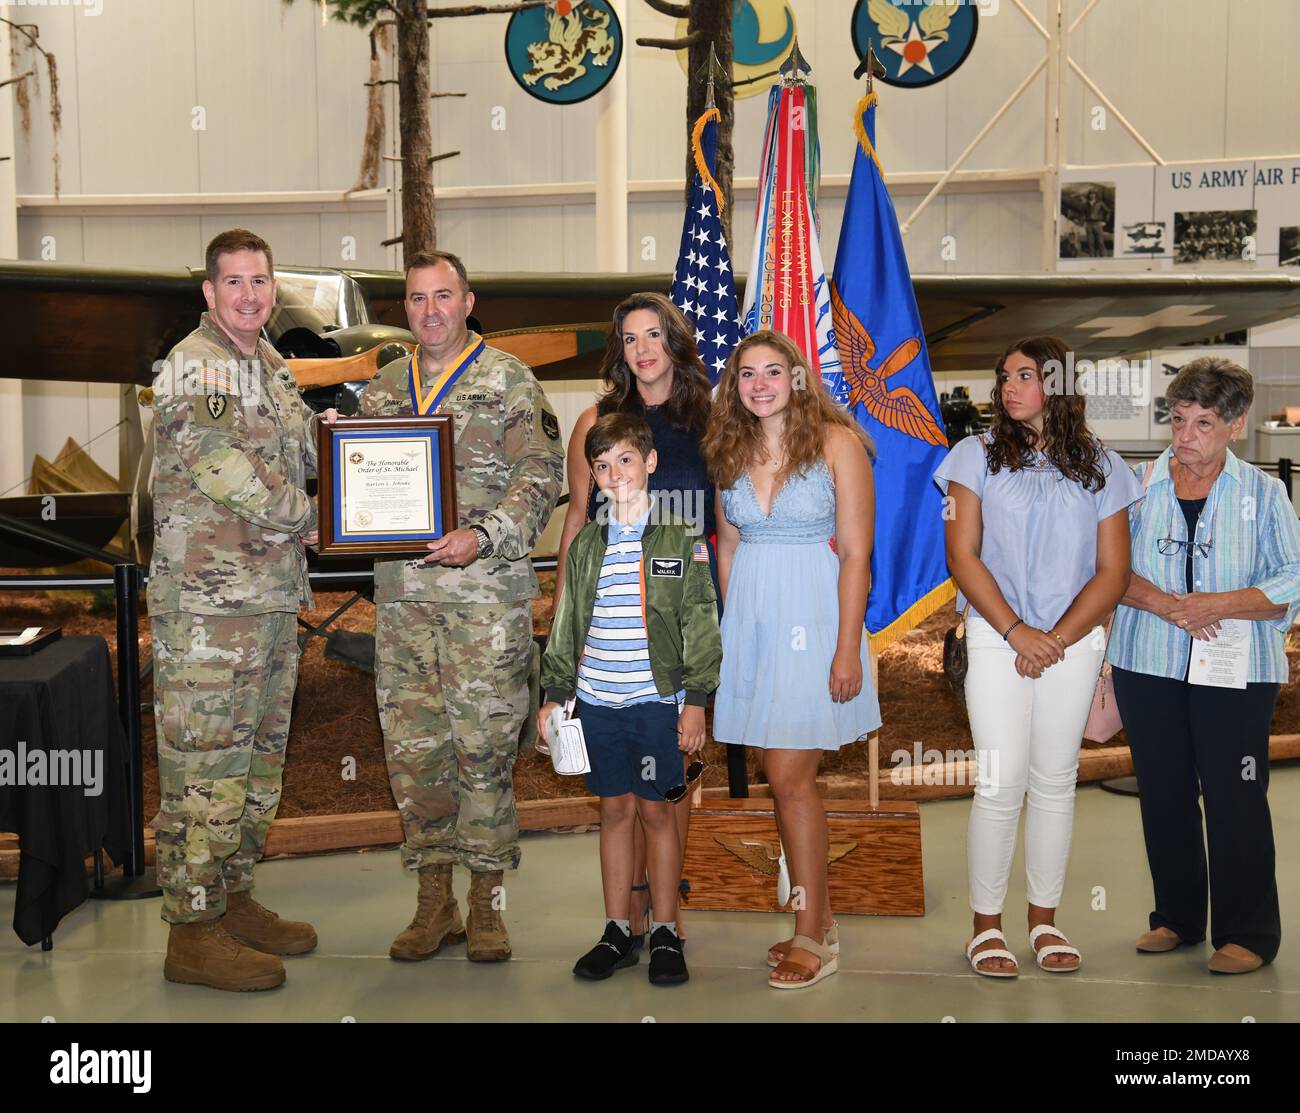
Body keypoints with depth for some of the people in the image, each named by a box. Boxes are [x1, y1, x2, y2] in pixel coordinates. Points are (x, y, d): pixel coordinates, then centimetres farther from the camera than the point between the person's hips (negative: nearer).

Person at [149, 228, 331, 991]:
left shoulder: (272, 366, 18)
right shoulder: (192, 368, -10)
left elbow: (300, 457, 28)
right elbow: (228, 471, -20)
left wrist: (329, 434, 6)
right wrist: (305, 517, -7)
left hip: (275, 596, 9)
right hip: (208, 599, -9)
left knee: (259, 757, 15)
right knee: (205, 762, -4)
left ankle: (234, 899, 27)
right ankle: (194, 932, 4)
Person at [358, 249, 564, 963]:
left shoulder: (510, 381, 3)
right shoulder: (383, 388, 16)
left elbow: (539, 477, -5)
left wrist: (484, 537, -18)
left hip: (486, 588, -4)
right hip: (401, 589, 4)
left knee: (484, 743, -1)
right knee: (412, 744, 6)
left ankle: (486, 902, 12)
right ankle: (434, 902, 18)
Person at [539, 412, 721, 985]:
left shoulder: (680, 540, 0)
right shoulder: (586, 545, 10)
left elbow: (700, 625, -1)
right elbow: (567, 625, 14)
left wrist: (696, 700, -6)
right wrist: (554, 694, 10)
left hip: (657, 697, -3)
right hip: (597, 700, 3)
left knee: (656, 809, 3)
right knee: (615, 809, 8)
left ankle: (665, 933, 14)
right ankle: (617, 933, 17)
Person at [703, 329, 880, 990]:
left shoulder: (836, 443, -6)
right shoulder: (731, 452, 9)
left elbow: (856, 554, -8)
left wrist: (847, 649, -12)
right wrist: (732, 628, 10)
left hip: (812, 618, -5)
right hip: (750, 617, 5)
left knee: (788, 778, -7)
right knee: (784, 778, 8)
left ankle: (812, 937, 6)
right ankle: (818, 921, 21)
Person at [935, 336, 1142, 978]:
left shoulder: (1099, 467, 7)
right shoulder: (979, 456, 4)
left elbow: (1113, 572, 3)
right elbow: (963, 556, -3)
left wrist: (1059, 638, -8)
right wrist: (1017, 632, -11)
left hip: (1074, 642, 2)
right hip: (997, 638, -2)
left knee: (1055, 780, 8)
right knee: (1001, 784, -5)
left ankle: (1044, 918, 21)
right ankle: (986, 923, 8)